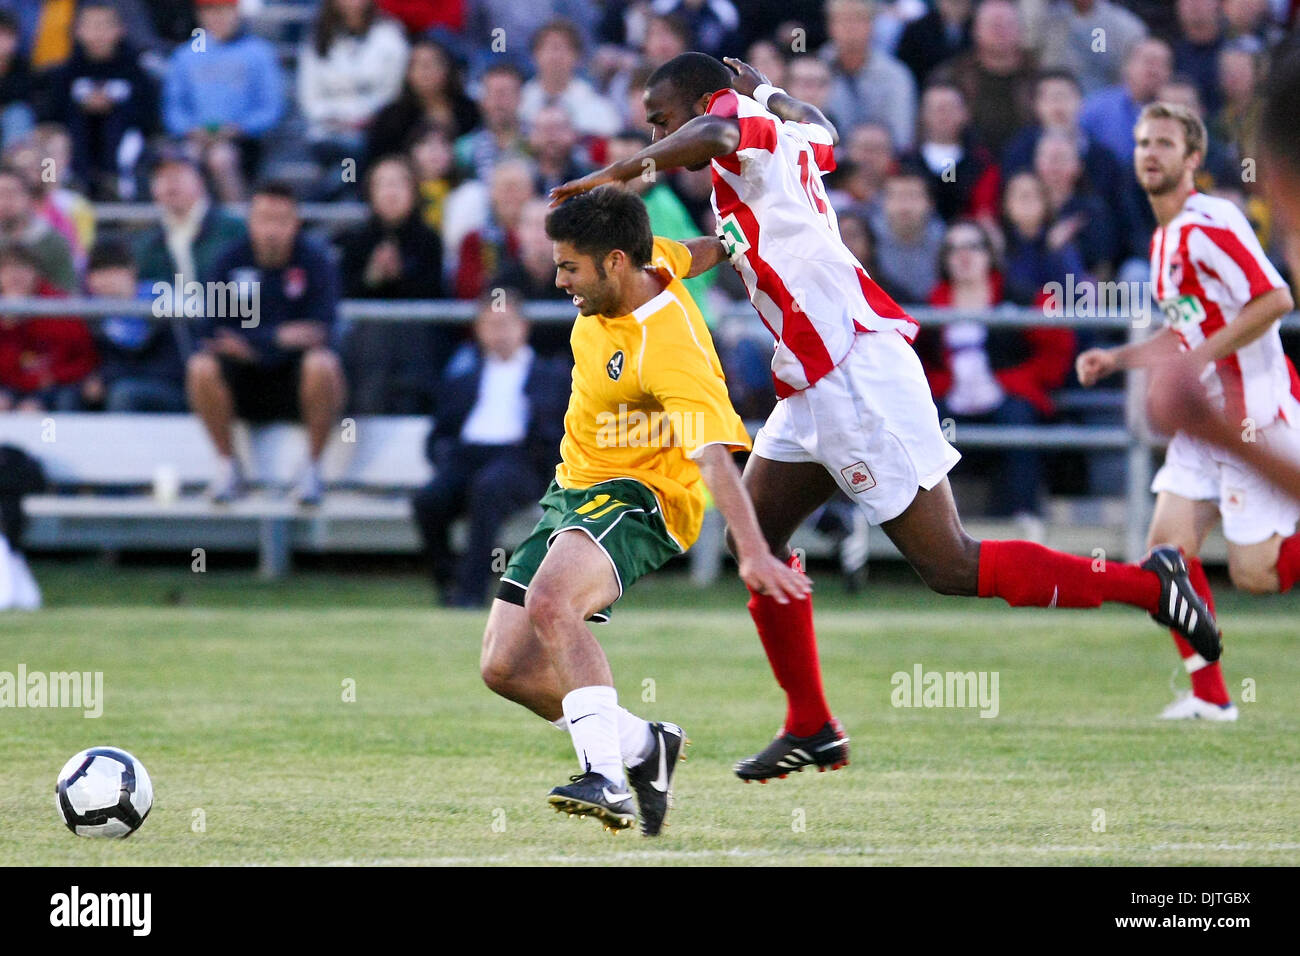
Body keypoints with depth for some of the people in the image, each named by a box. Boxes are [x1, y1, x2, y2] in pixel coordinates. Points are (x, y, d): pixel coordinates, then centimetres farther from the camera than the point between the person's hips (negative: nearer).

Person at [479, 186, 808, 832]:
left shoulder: (672, 351, -28)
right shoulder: (644, 262, -4)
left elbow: (713, 455, -37)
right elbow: (683, 254, 19)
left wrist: (752, 550, -48)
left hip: (638, 500, -9)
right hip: (573, 489, 9)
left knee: (550, 603, -38)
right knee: (505, 666, 0)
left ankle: (605, 777, -41)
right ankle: (642, 748, 16)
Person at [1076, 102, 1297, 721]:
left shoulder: (1207, 225, -15)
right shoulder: (1164, 239, 15)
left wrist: (1198, 359, -21)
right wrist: (1116, 360, 14)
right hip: (1205, 421, 9)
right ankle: (1209, 694, 5)